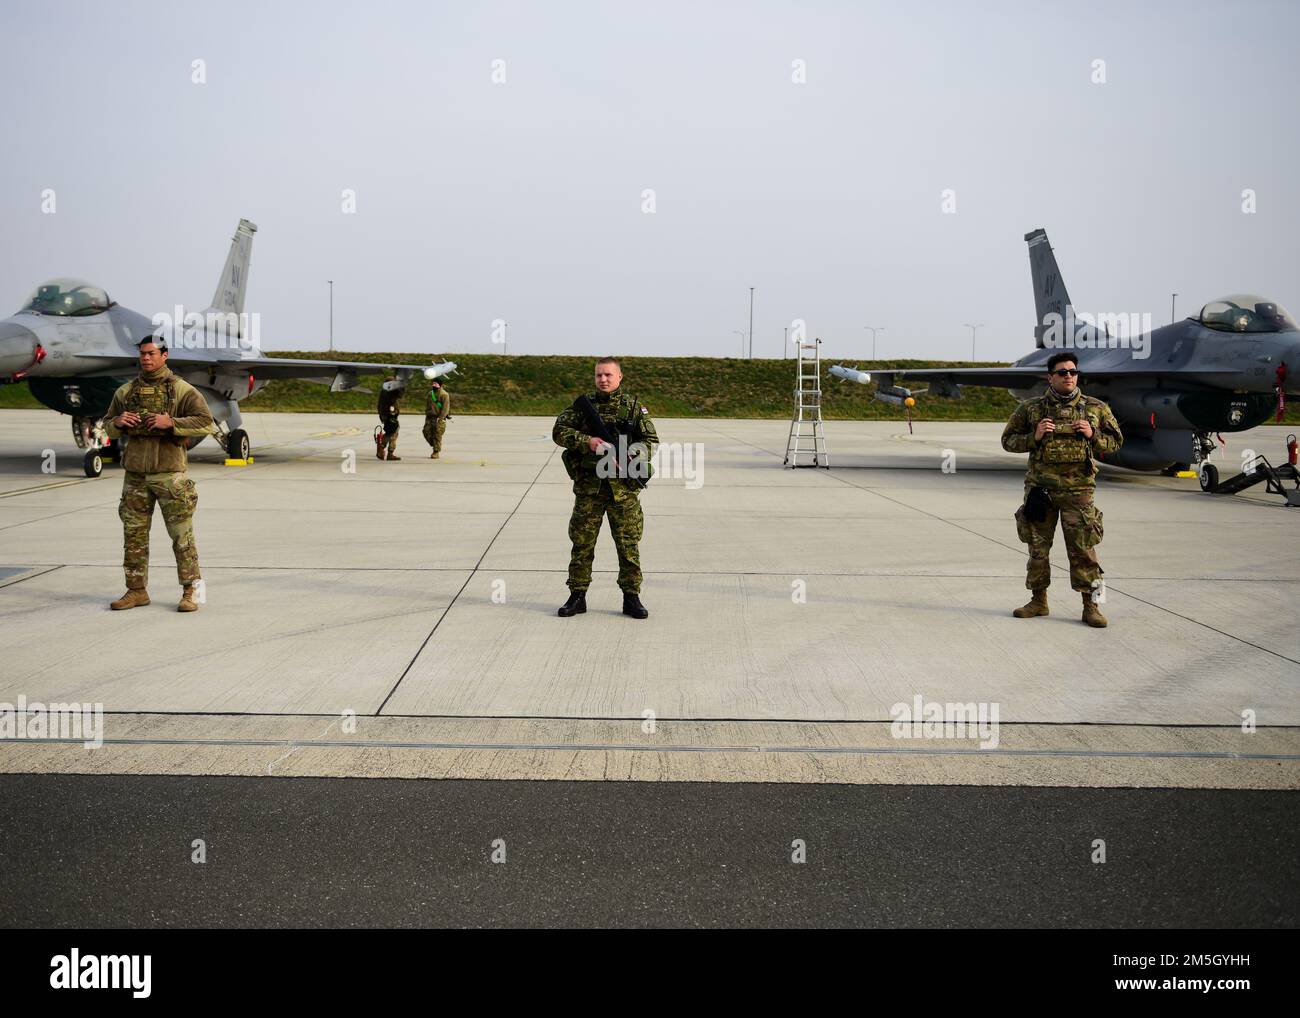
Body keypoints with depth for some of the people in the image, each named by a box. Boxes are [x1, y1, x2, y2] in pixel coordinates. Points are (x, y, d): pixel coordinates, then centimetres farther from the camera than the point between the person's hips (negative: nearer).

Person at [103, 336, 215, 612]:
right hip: (135, 474, 5)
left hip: (169, 473, -4)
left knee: (182, 535, -4)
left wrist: (171, 422, -20)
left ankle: (190, 592, 2)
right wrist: (118, 422, -5)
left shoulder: (182, 390, -3)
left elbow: (206, 423, -10)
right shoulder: (126, 392, 10)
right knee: (134, 535, 9)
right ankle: (137, 591, 18)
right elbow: (108, 426, 18)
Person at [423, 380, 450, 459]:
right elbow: (427, 405, 23)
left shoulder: (444, 394, -9)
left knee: (437, 436, -6)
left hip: (439, 419, -7)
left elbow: (445, 408, -13)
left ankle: (436, 452, 0)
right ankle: (435, 446, 21)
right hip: (430, 418, 7)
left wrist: (440, 418, -19)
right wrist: (427, 414, 12)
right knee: (427, 432, 1)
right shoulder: (430, 393, 14)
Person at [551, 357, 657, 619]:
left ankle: (631, 598, 12)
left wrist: (635, 455, -16)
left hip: (623, 487, -1)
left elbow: (651, 440, 4)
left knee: (629, 543, 3)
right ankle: (577, 597, 14)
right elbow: (559, 432, 0)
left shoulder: (634, 407, 5)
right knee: (582, 542, 5)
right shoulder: (583, 405, 6)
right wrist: (587, 441, -15)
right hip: (589, 486, 1)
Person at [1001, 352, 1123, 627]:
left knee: (1083, 549, -3)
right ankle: (1039, 601, 21)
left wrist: (1093, 435, -8)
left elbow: (1115, 441, 12)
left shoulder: (1096, 408, 6)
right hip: (1040, 487, 1)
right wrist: (1033, 437, -10)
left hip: (1078, 490, -1)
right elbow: (1008, 440, 8)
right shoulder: (1031, 408, 4)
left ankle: (1090, 605, 6)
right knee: (1038, 547, 8)